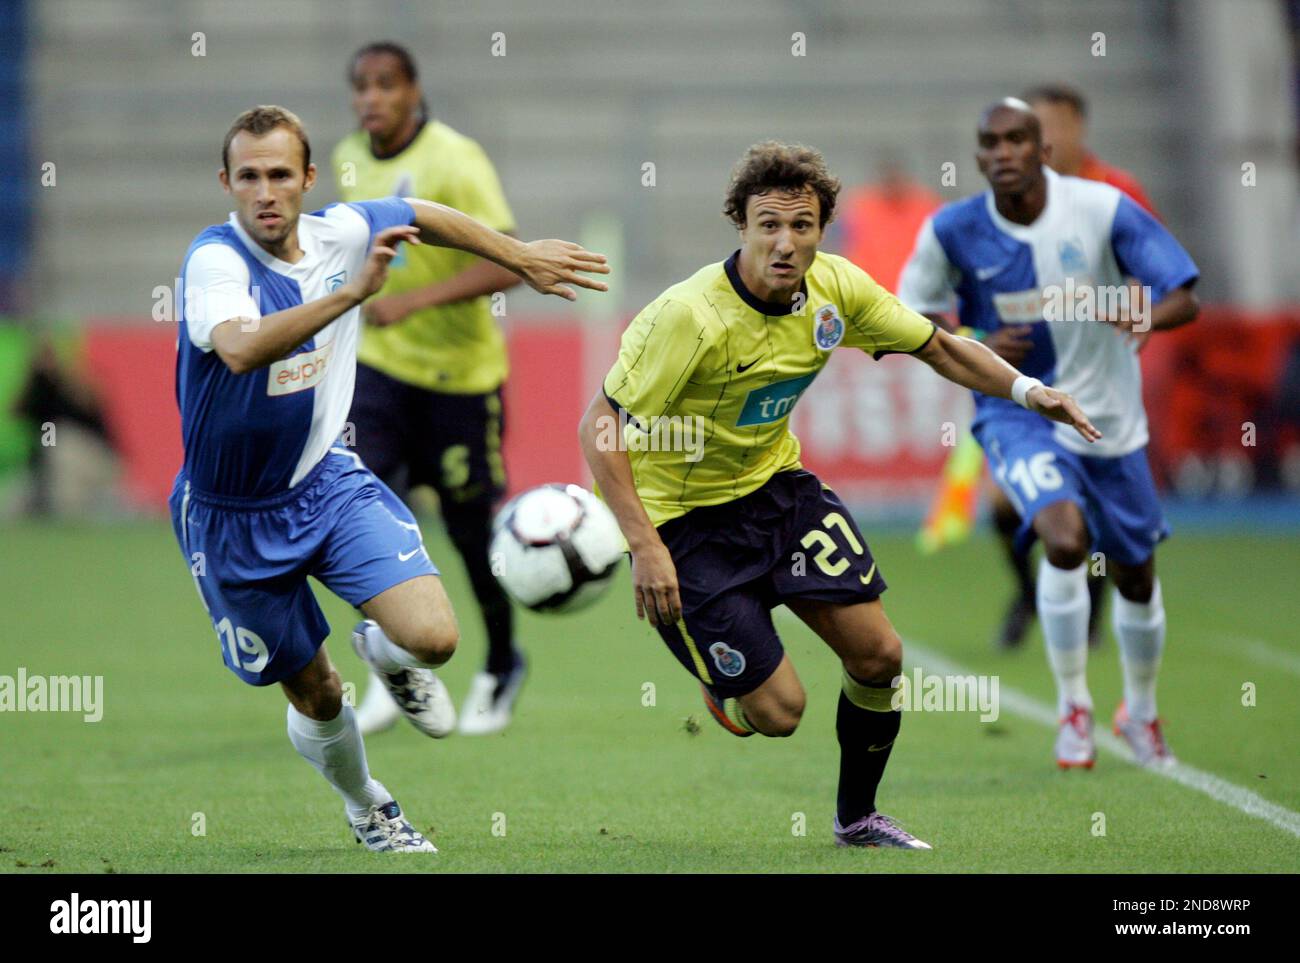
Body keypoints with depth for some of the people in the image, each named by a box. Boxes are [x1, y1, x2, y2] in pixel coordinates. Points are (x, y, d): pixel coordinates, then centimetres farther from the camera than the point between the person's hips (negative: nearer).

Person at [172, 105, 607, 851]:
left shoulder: (341, 233, -9)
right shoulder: (215, 258, -25)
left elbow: (427, 217, 13)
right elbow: (240, 349, -47)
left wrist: (522, 256, 19)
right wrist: (351, 292, -53)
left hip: (329, 482, 3)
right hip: (234, 518, -3)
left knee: (433, 639, -19)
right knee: (315, 696, 10)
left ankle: (385, 653, 20)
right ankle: (366, 806, 43)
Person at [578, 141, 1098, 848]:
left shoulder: (836, 287, -10)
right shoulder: (689, 316, -29)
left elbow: (938, 347, 5)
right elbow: (599, 427, -25)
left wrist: (1027, 391, -11)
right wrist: (644, 547, -31)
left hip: (777, 484, 6)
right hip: (685, 516, -6)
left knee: (879, 655, -1)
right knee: (778, 710, -10)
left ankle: (857, 818, 23)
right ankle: (721, 685, 27)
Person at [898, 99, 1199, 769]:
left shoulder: (1103, 210, -14)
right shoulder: (952, 231, -11)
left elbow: (1184, 298, -12)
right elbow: (913, 318, 2)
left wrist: (1144, 317, -35)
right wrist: (972, 347, -18)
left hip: (1109, 420, 2)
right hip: (1018, 417, -2)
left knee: (1135, 577, 13)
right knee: (1065, 537, -29)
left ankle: (1141, 712, 41)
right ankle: (1072, 706, -10)